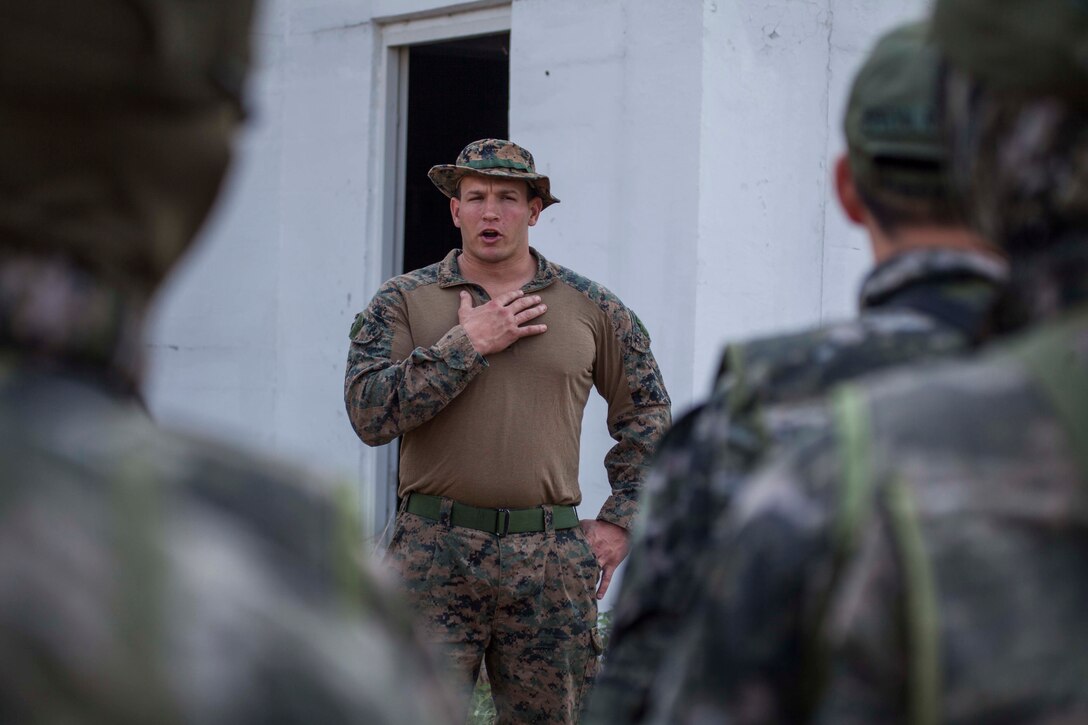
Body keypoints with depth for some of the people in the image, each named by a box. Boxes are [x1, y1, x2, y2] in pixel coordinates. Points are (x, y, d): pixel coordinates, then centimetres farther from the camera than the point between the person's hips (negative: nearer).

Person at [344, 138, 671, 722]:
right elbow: (369, 413, -8)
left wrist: (619, 520, 9)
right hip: (434, 552, -2)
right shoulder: (402, 302, 4)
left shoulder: (591, 308, 9)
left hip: (551, 562, 2)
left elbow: (647, 412, 18)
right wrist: (467, 344, -10)